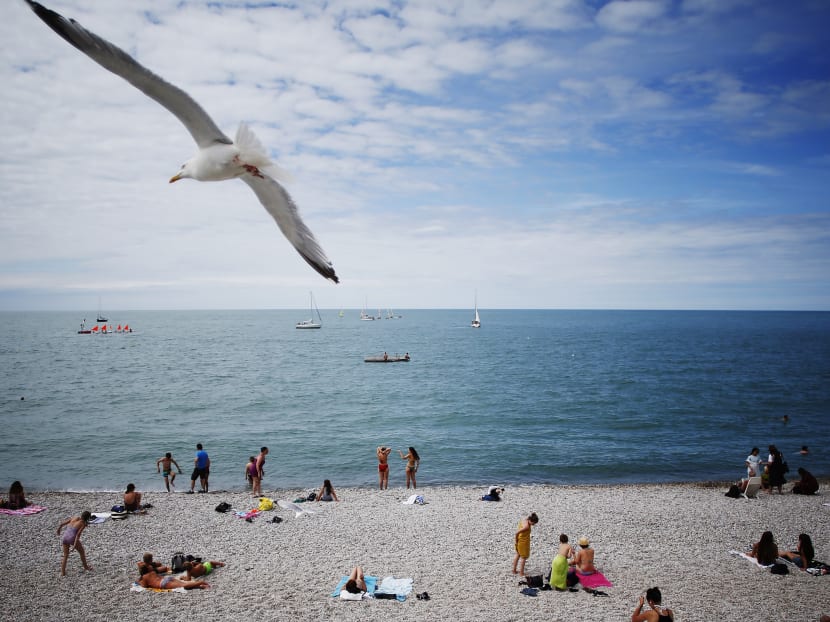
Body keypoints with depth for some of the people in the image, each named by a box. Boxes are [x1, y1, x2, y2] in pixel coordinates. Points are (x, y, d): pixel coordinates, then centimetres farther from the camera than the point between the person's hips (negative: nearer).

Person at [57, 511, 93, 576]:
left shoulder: (74, 518, 12)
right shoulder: (83, 524, -3)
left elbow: (62, 524, 16)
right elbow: (78, 535, -14)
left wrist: (59, 529, 35)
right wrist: (74, 545, -18)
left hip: (65, 537, 5)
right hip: (72, 538, -5)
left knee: (65, 556, 19)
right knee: (82, 552, 20)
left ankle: (62, 572, 15)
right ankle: (85, 566, 35)